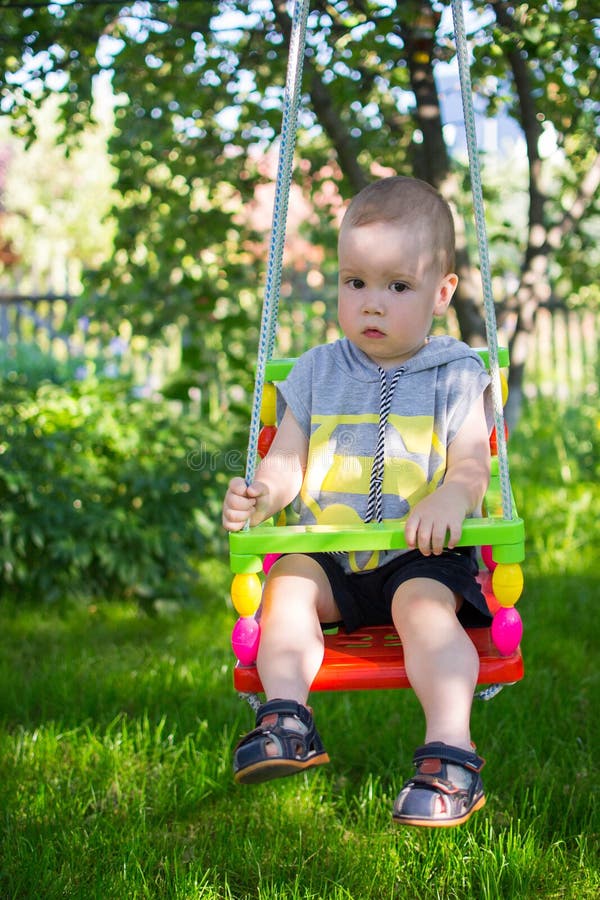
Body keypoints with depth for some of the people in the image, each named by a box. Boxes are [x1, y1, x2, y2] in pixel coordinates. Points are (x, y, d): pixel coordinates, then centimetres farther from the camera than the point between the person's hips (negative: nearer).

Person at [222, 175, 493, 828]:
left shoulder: (455, 375, 3)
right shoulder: (317, 372, 11)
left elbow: (471, 462, -7)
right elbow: (287, 460, 8)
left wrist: (451, 497, -32)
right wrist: (260, 494, -15)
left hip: (421, 556, -3)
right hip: (330, 554, 3)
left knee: (423, 604, -31)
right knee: (287, 581, -24)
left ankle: (449, 750, -37)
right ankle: (287, 716, -28)